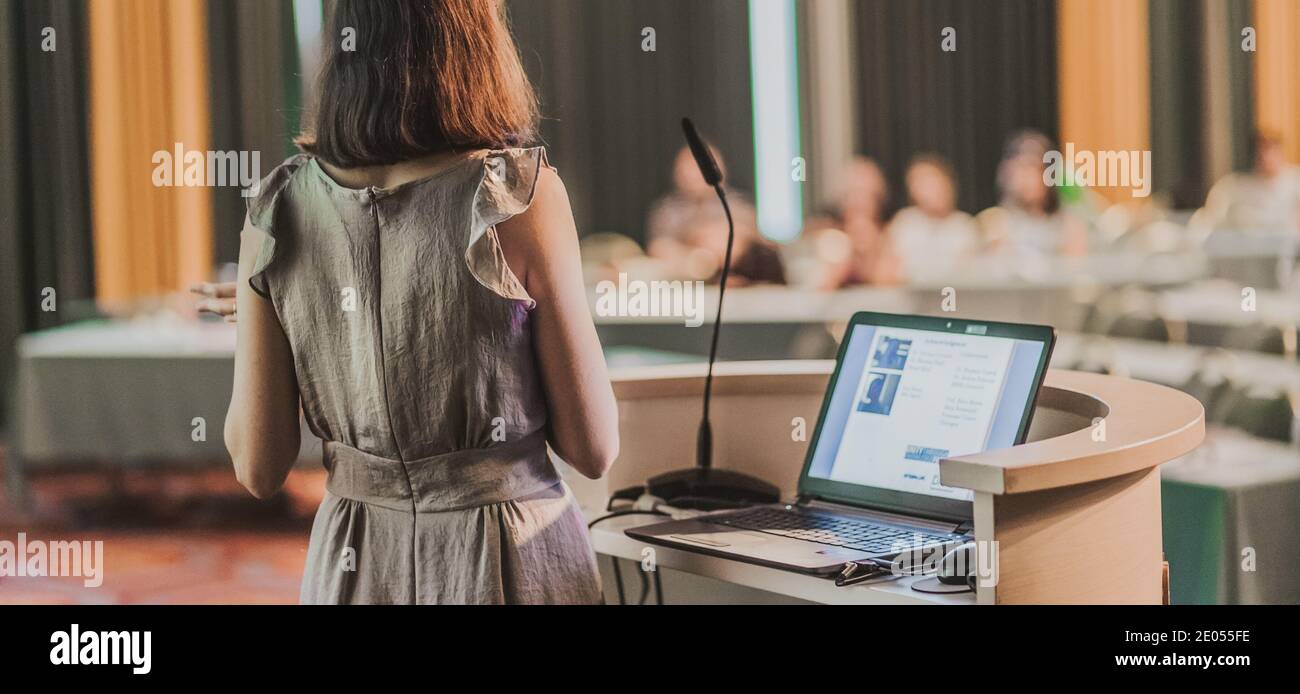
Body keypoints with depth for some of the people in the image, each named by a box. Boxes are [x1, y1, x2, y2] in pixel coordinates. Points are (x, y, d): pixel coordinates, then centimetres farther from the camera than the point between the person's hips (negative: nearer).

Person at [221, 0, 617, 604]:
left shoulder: (276, 210, -5)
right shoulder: (519, 195, -15)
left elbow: (257, 468, -2)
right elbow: (592, 448, -9)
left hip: (355, 567, 3)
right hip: (508, 562, -3)